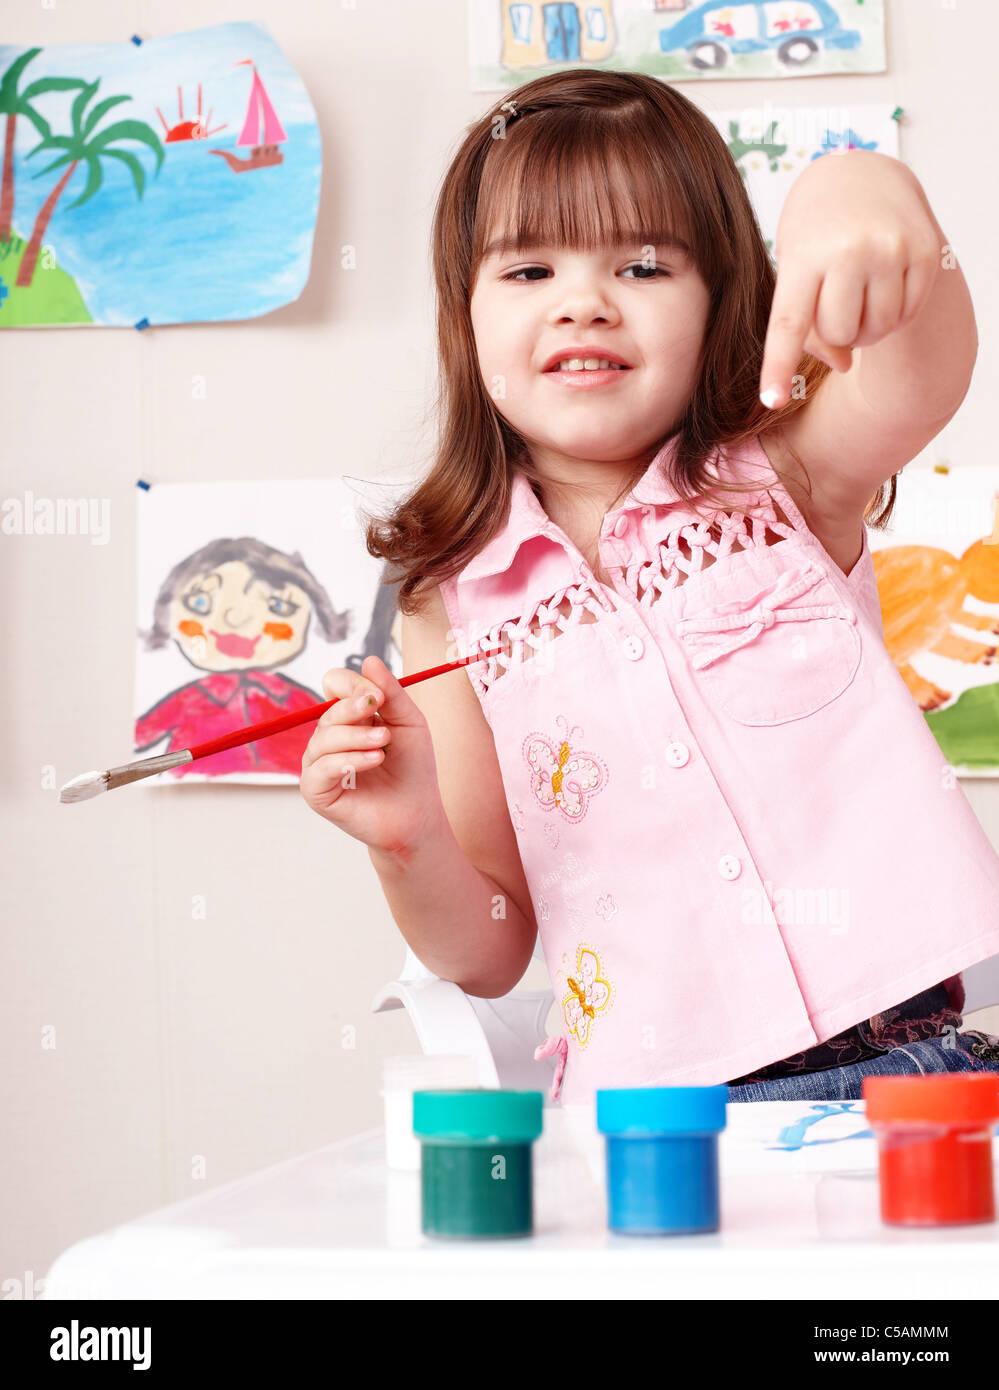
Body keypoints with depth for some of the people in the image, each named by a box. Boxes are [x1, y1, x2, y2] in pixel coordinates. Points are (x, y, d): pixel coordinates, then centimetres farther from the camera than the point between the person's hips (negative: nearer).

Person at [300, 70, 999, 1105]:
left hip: (897, 1066, -2)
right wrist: (408, 846, -11)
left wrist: (867, 195, -41)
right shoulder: (457, 602, 7)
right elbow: (488, 956, 11)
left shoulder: (780, 481, 5)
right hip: (640, 1119, 2)